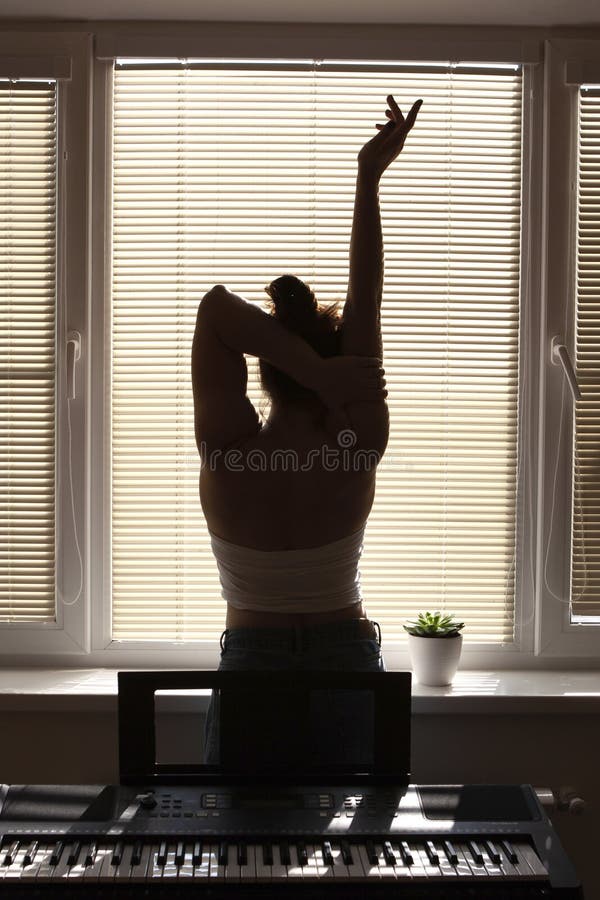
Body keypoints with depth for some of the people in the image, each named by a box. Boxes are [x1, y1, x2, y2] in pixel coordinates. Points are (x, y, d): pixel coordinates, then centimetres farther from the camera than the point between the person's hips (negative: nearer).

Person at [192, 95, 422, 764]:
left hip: (250, 661, 0)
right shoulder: (358, 455, -16)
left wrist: (312, 370, -32)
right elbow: (366, 299, -15)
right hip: (349, 659, 1)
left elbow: (218, 305, -24)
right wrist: (370, 177, -11)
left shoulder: (228, 458, -18)